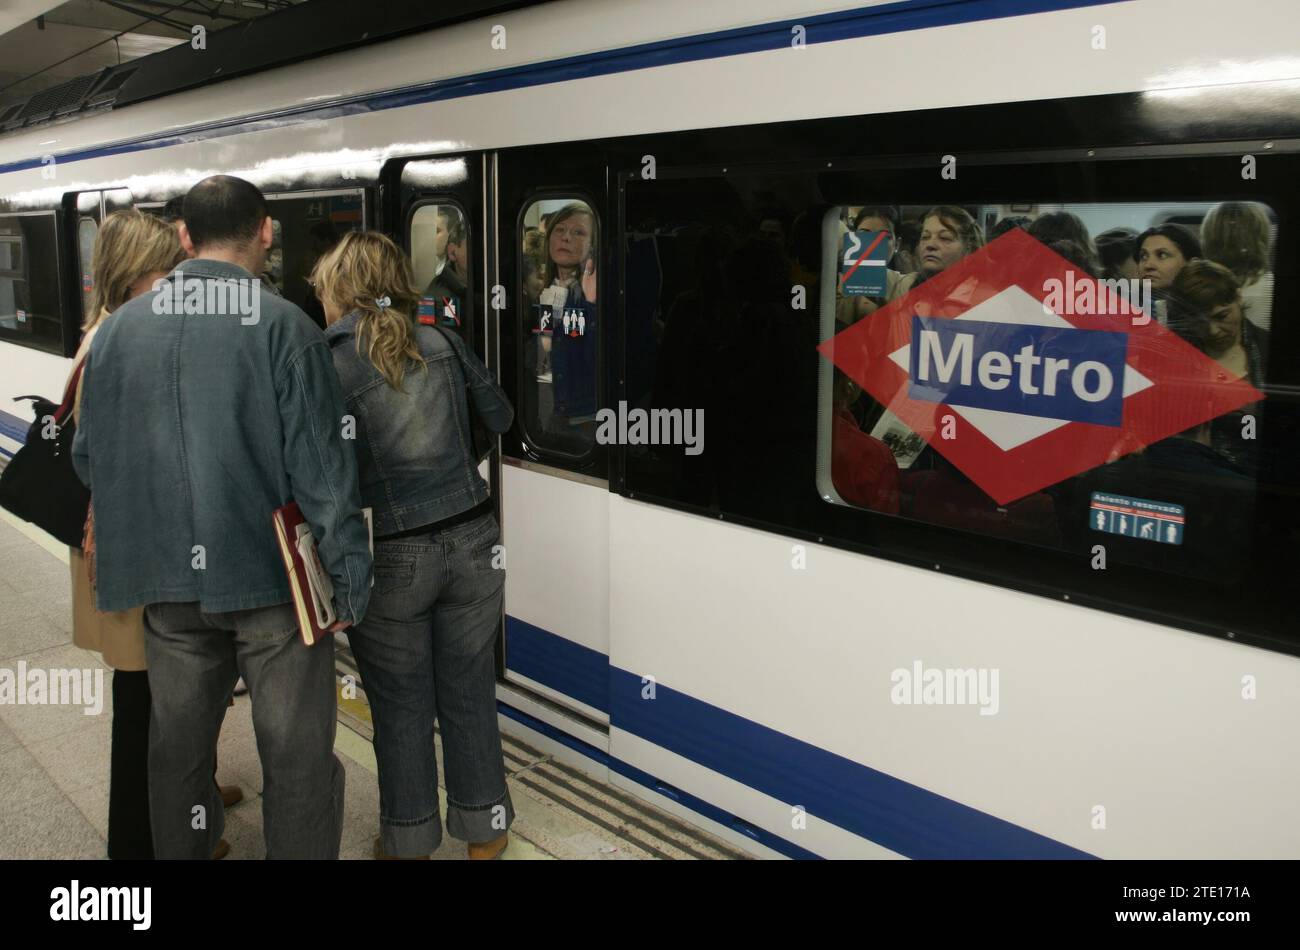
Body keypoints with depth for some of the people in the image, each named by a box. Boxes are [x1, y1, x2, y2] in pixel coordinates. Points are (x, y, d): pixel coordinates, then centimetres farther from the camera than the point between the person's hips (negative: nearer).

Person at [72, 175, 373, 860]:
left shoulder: (118, 328, 3)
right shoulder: (284, 327, -13)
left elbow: (86, 457, 10)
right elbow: (322, 468, -15)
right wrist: (350, 580, -9)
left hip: (168, 580, 5)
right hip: (273, 575, -4)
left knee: (178, 748, 20)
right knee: (296, 755, 8)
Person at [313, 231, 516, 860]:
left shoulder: (326, 366, -9)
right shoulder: (442, 345, 2)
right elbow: (499, 418, 13)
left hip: (389, 560, -3)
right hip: (472, 543, 3)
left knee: (401, 708, 14)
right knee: (469, 695, 17)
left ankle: (409, 842, 32)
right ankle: (483, 832, 32)